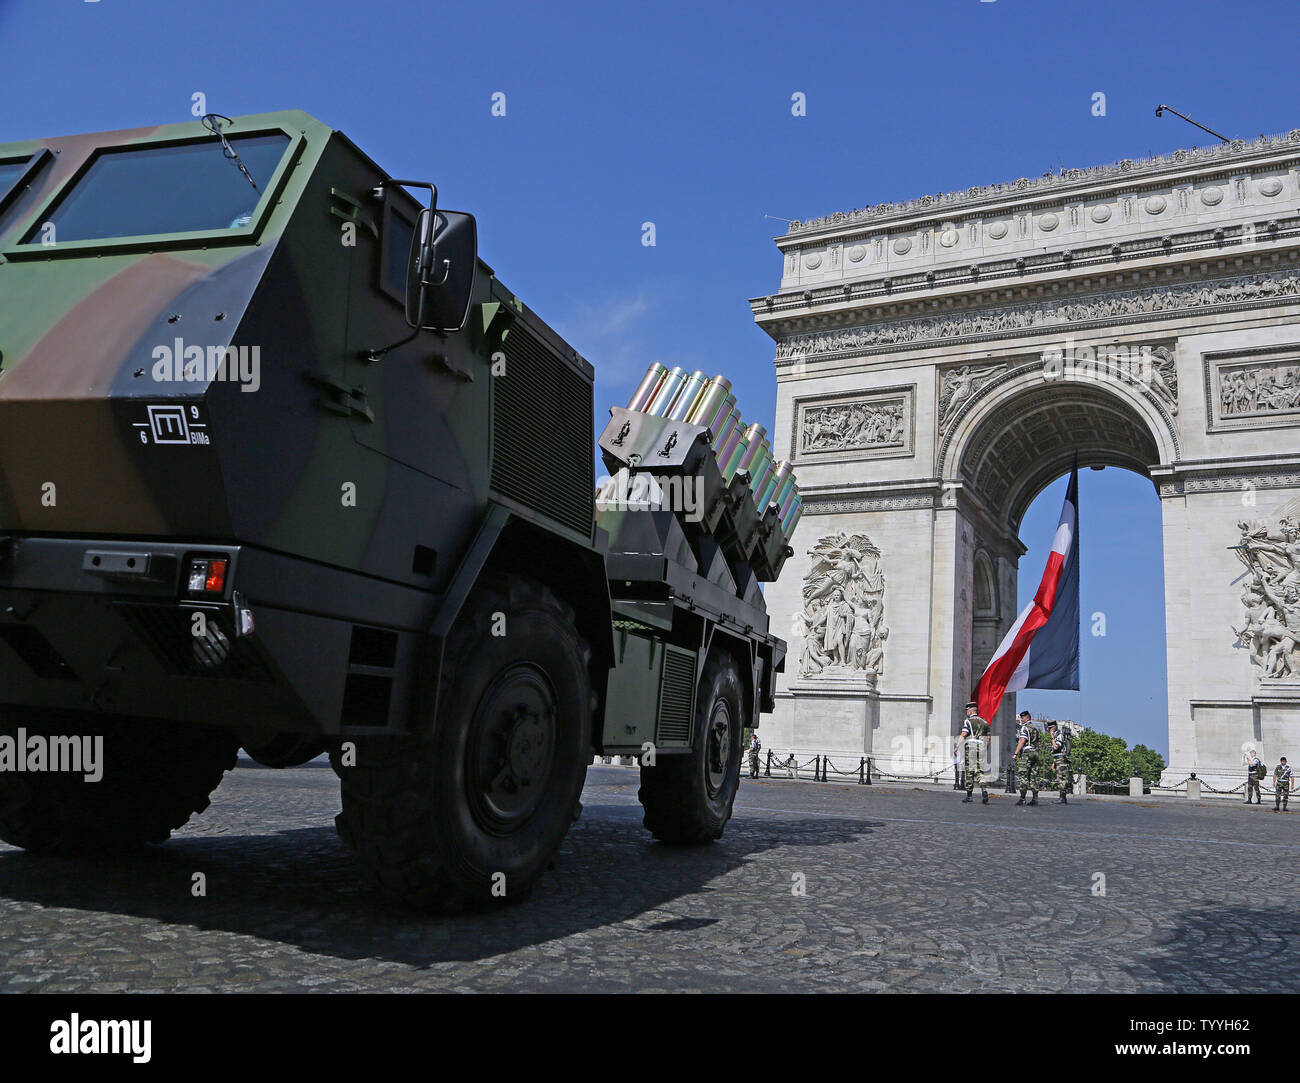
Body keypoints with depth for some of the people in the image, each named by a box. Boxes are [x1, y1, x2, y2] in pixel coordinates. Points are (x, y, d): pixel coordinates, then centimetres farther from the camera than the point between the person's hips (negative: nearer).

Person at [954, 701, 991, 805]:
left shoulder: (968, 721, -3)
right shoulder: (984, 722, 15)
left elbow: (963, 735, -15)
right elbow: (989, 738, 15)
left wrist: (956, 747, -18)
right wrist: (985, 749, 25)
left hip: (970, 747, -5)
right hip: (981, 748, 5)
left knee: (970, 772, 3)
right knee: (979, 771, 7)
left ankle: (969, 796, 8)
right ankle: (984, 789, -18)